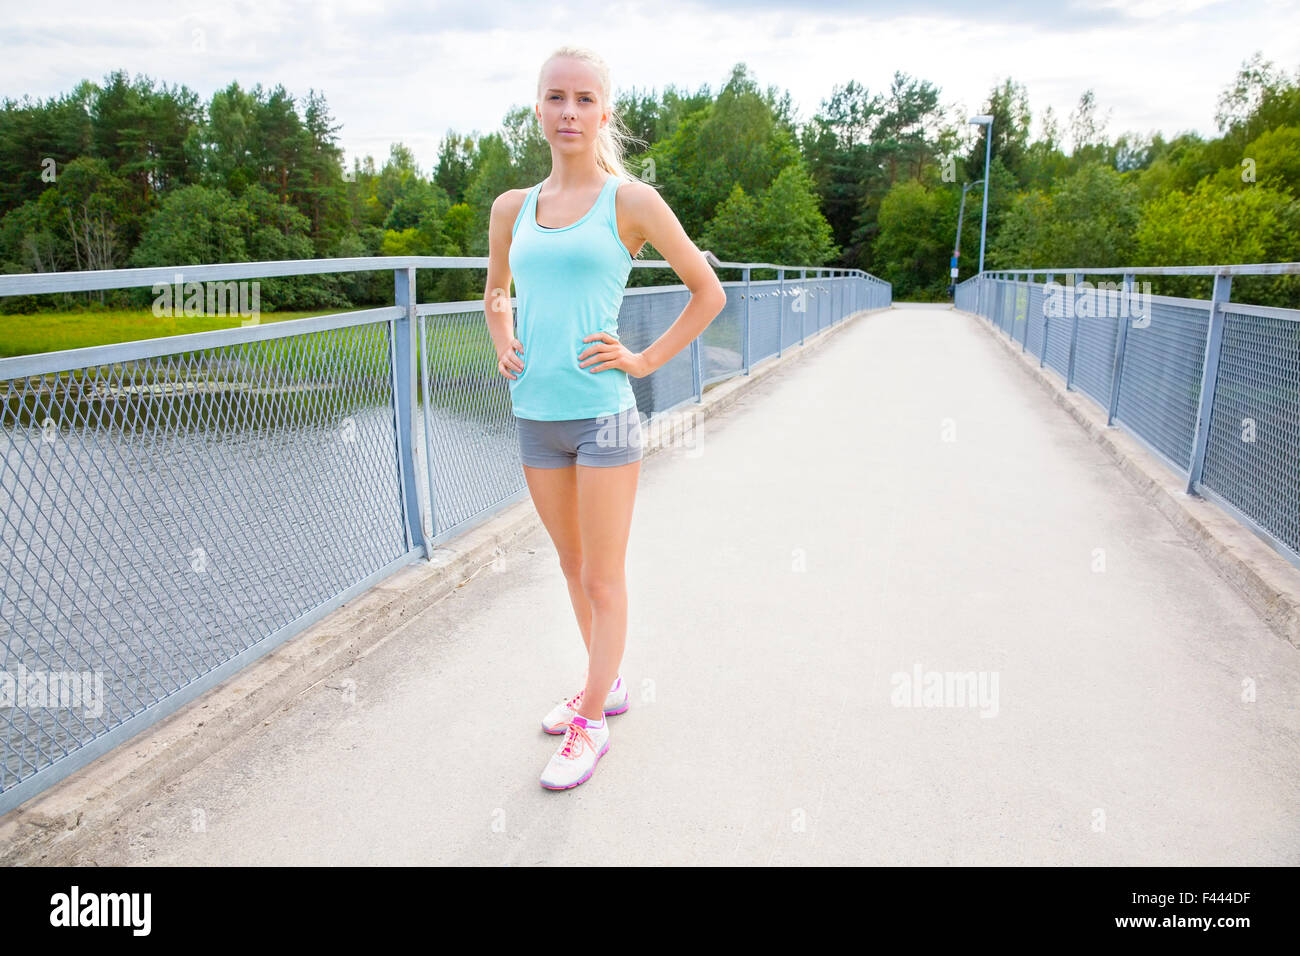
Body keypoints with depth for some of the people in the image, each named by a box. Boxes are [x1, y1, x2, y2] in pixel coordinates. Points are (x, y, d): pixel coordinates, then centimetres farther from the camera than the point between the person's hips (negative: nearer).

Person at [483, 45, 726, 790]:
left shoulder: (631, 201, -4)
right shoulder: (512, 209, 9)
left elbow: (709, 292, 2)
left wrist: (646, 360, -5)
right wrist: (503, 349, 8)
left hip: (602, 414, -5)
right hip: (536, 416, 5)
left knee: (602, 579, 4)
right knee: (573, 567, 17)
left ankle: (592, 725, 19)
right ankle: (606, 685, 37)